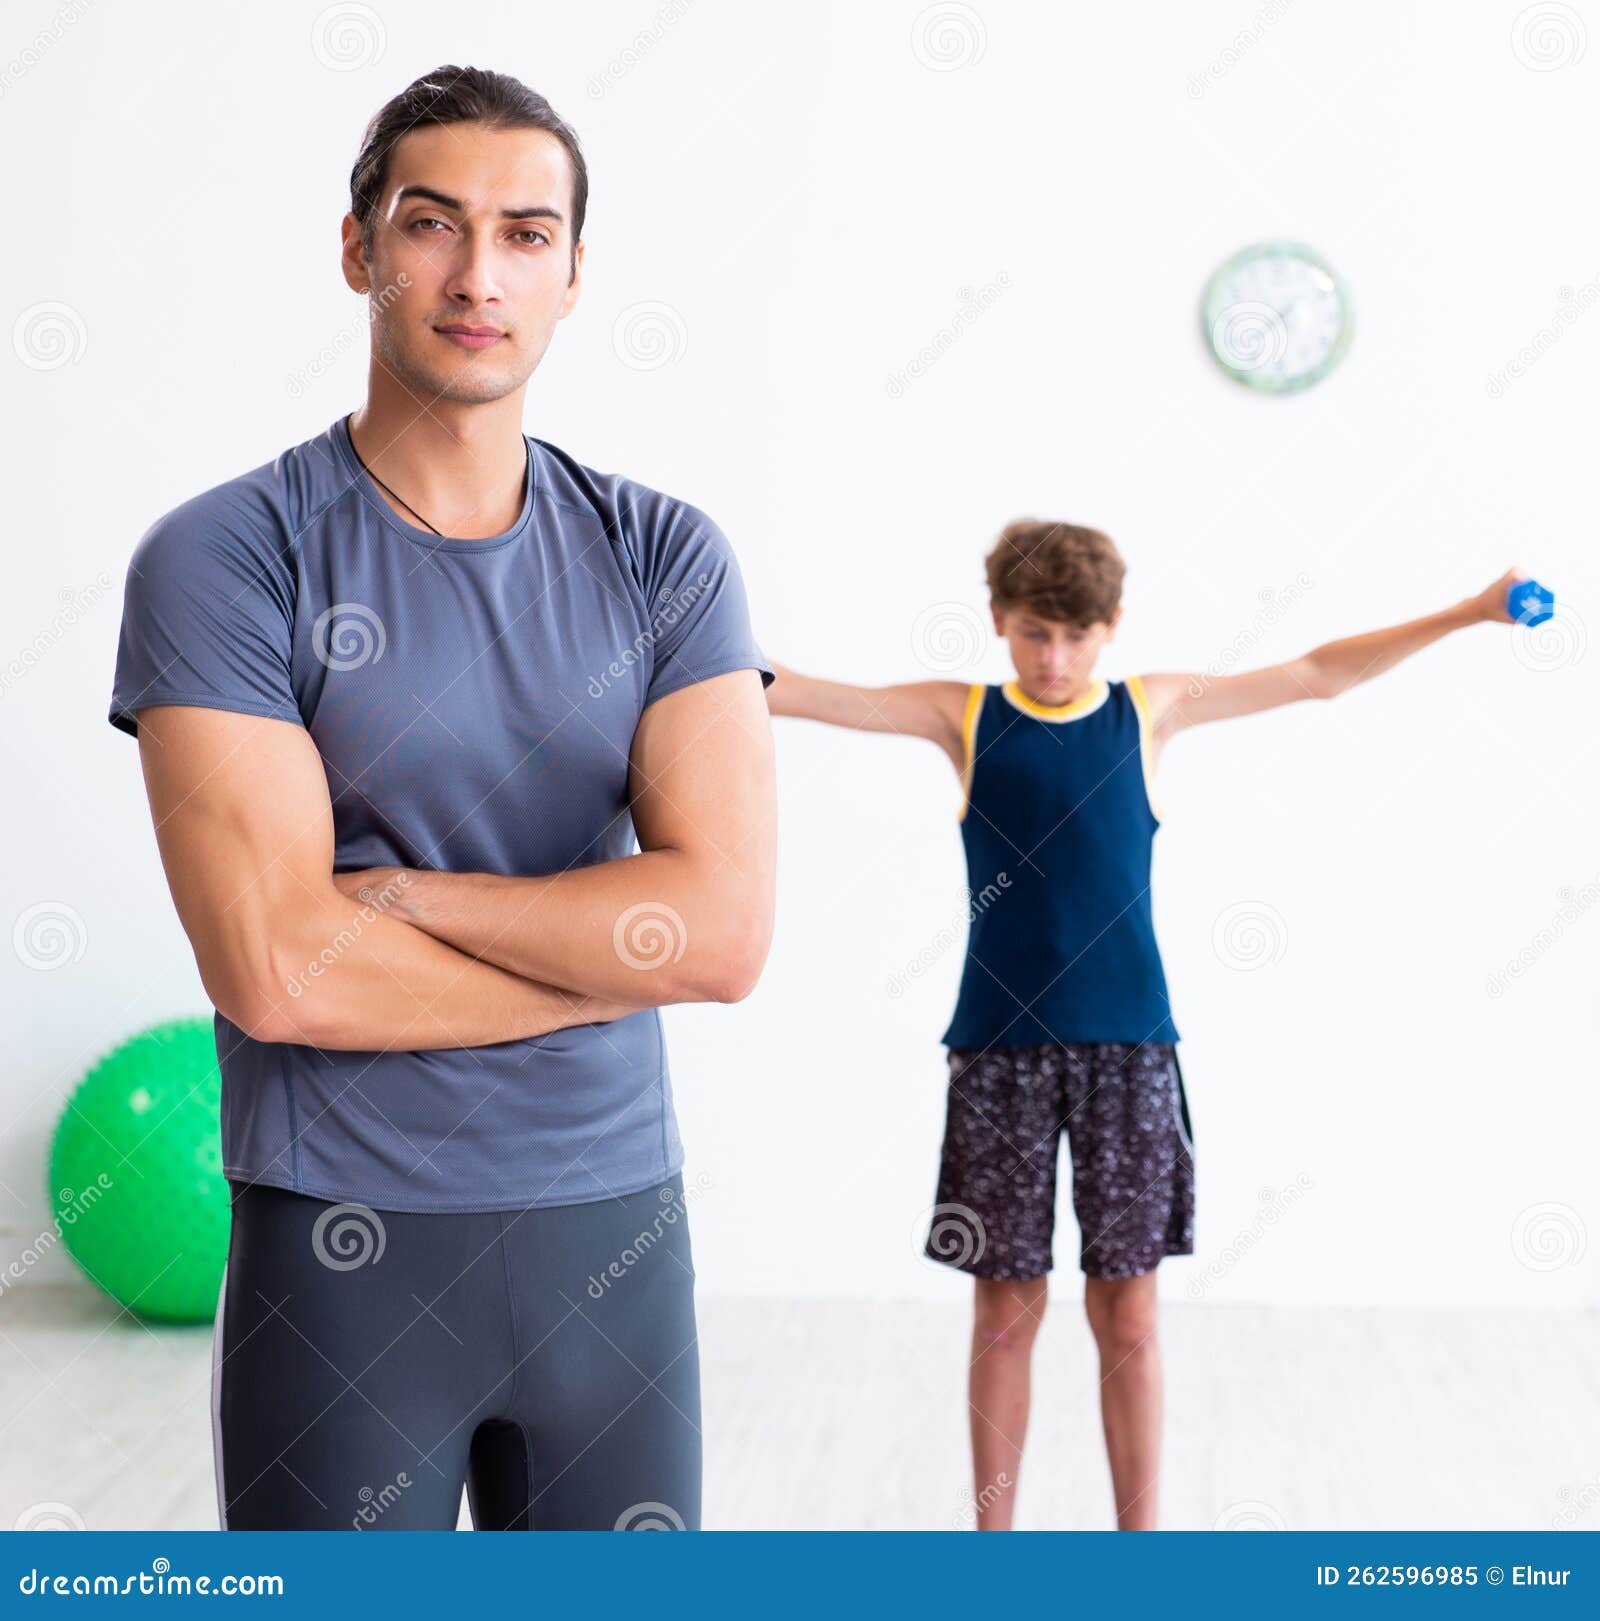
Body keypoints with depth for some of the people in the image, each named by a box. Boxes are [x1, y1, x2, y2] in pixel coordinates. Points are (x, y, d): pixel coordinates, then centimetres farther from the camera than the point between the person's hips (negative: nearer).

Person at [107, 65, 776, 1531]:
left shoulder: (667, 557, 2)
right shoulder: (222, 559, -7)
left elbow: (726, 926, -9)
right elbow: (274, 970, -17)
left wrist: (398, 890, -13)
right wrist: (621, 953, -9)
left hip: (614, 1228, 3)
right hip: (340, 1246, -3)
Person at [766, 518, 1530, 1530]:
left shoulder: (1151, 709, 7)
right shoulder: (965, 716, 5)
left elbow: (1318, 675, 12)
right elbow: (820, 697, -3)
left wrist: (1470, 614, 11)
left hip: (1129, 1043, 0)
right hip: (1000, 1042, 0)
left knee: (1127, 1307, 3)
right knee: (1007, 1303, 4)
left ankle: (1140, 1537, 15)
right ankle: (993, 1533, 18)